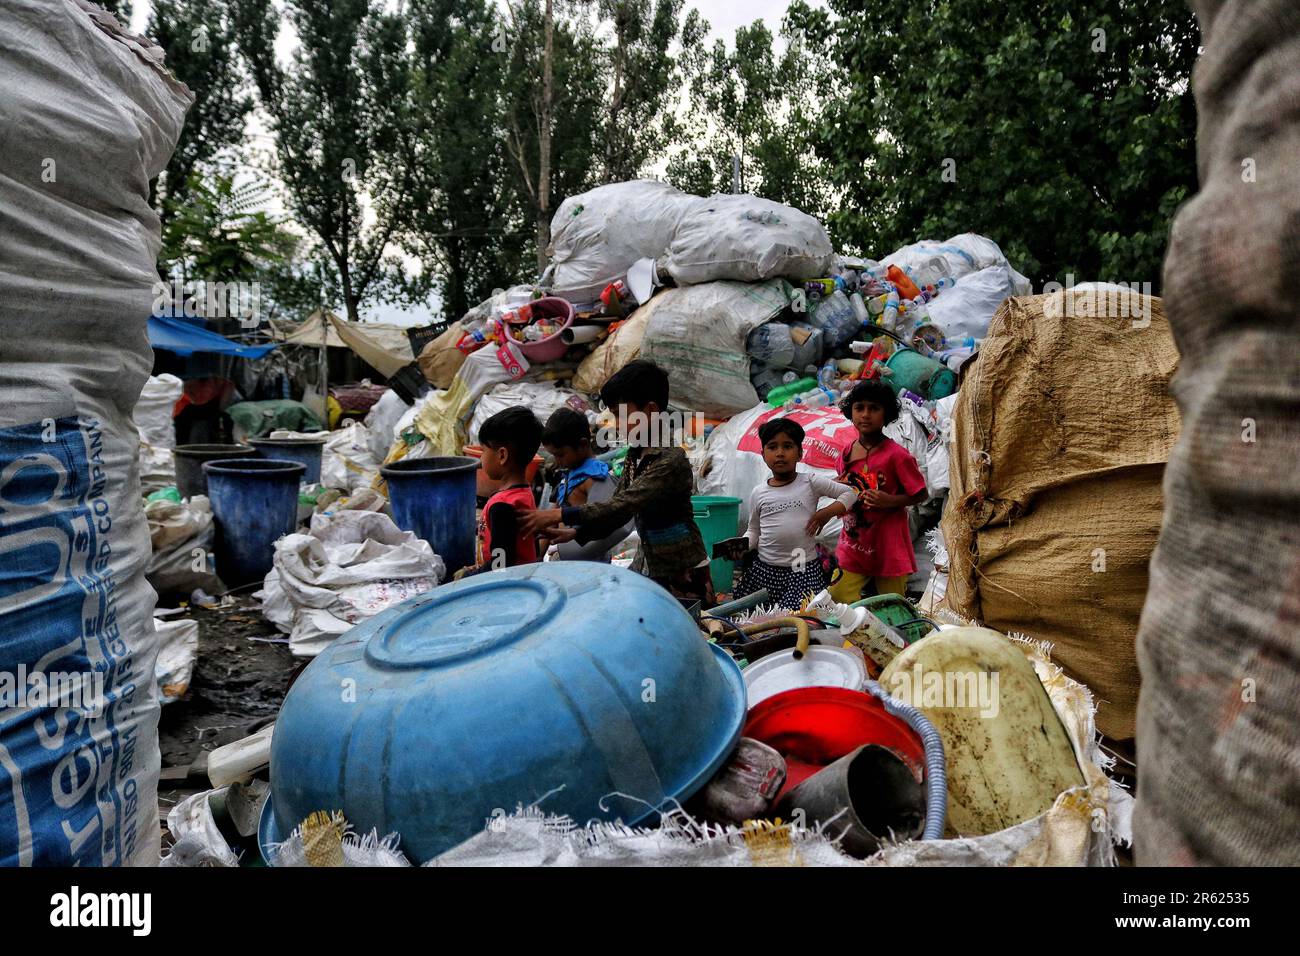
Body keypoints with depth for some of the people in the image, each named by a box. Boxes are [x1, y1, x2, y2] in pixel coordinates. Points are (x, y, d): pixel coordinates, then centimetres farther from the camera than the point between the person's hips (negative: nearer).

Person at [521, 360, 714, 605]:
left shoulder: (671, 461, -20)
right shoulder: (634, 456, 6)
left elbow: (622, 506, -27)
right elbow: (616, 509, 6)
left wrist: (559, 515, -26)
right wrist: (574, 533, -8)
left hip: (686, 577, -7)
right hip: (656, 573, 7)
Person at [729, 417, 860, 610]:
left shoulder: (811, 483, -1)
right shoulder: (759, 493, 5)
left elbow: (850, 493, 5)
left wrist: (828, 512, -10)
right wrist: (741, 546, -5)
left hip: (804, 570, -2)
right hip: (764, 569, 2)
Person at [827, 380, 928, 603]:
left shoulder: (896, 455, -15)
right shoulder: (847, 453, 3)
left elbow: (921, 494, -9)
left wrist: (890, 501, -23)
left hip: (888, 545, -4)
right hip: (854, 543, 5)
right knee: (838, 599, 3)